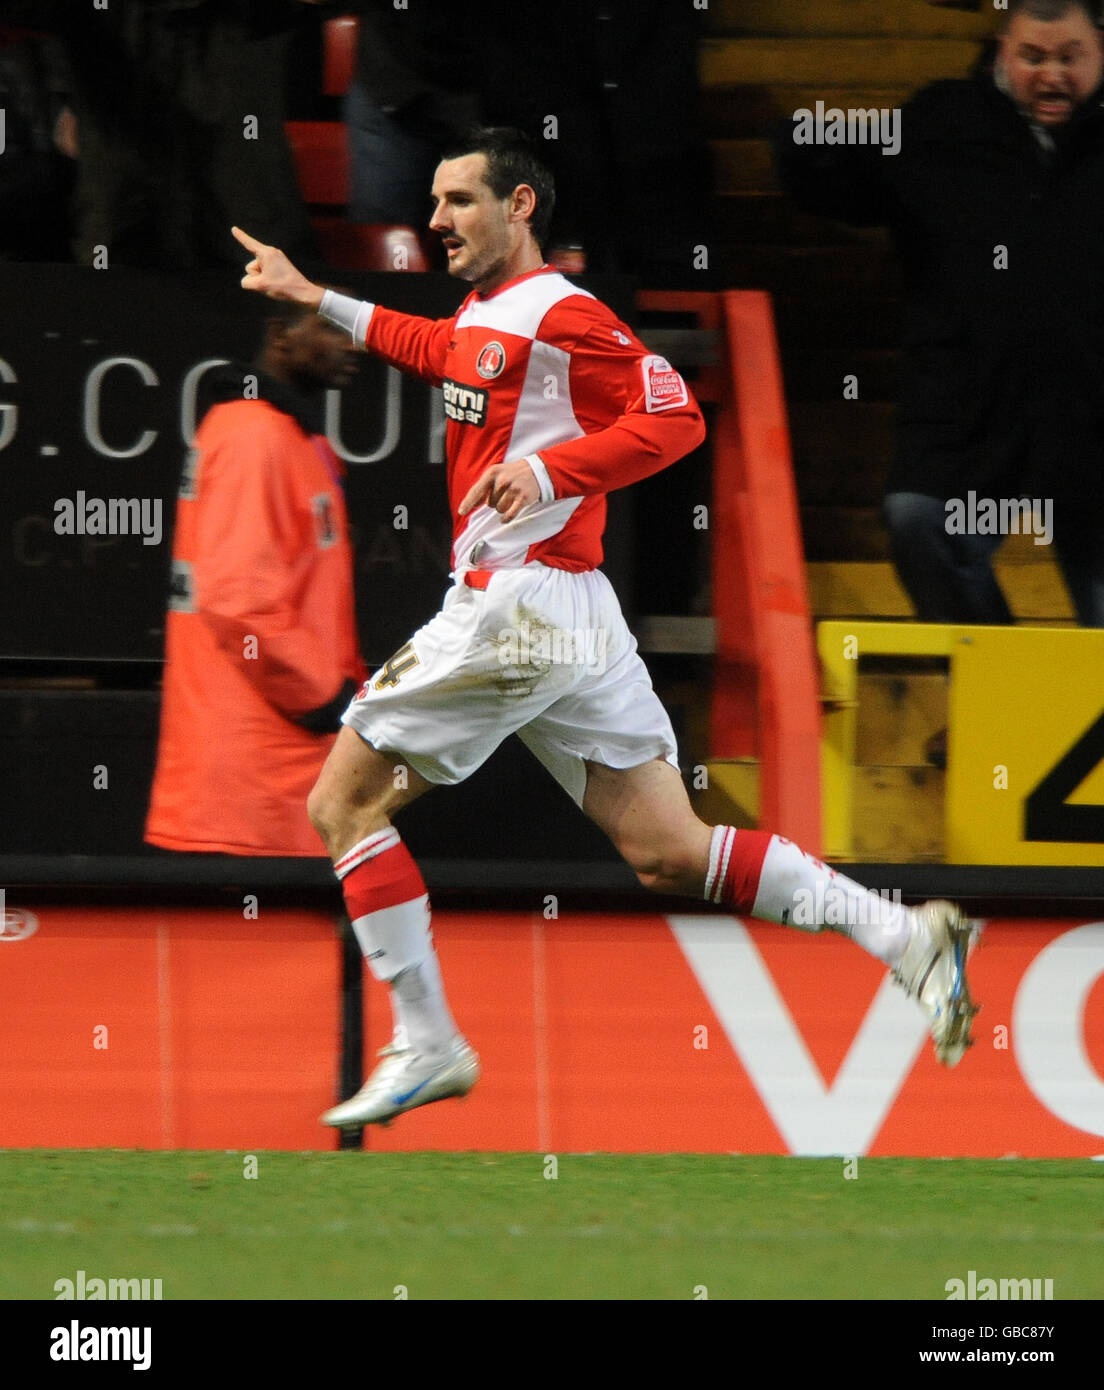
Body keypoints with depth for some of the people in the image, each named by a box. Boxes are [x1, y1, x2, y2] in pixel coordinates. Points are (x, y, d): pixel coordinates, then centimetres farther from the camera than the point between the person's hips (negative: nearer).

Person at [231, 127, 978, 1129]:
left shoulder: (560, 313, -9)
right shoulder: (484, 315, 18)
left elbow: (674, 418, -16)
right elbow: (438, 351, 41)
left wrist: (551, 469, -25)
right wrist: (311, 295, 43)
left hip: (517, 610, -9)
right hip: (578, 624, 9)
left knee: (345, 803, 0)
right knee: (671, 854, 4)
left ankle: (427, 1045, -2)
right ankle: (906, 937, -4)